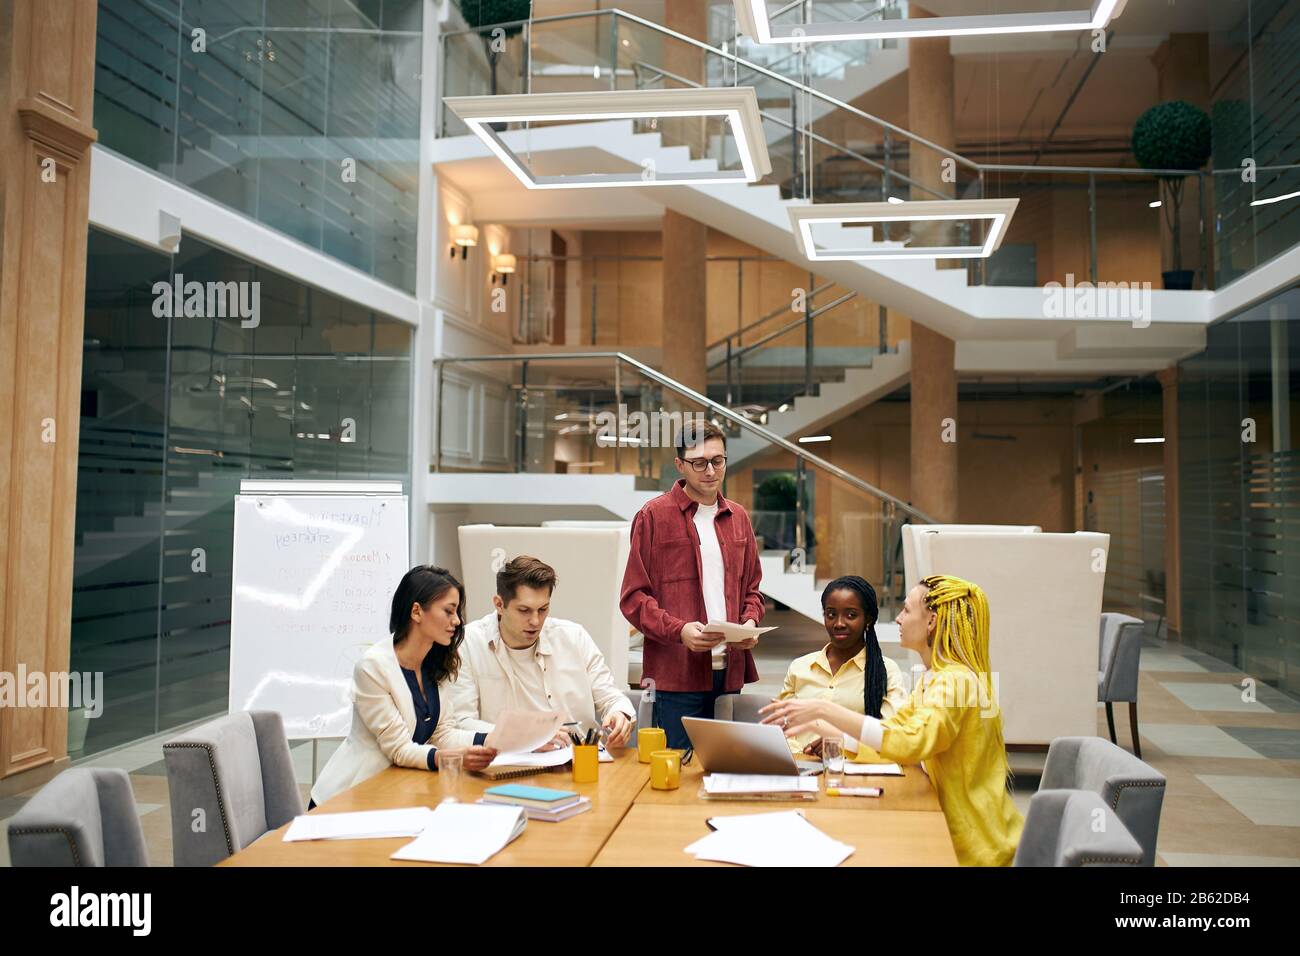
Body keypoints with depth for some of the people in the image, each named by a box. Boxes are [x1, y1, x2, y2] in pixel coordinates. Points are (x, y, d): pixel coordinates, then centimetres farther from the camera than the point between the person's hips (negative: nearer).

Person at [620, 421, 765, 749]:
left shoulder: (737, 517, 14)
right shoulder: (654, 515, -3)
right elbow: (633, 598, -5)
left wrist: (750, 622, 0)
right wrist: (679, 630, -19)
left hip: (729, 672, 5)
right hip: (675, 674, -5)